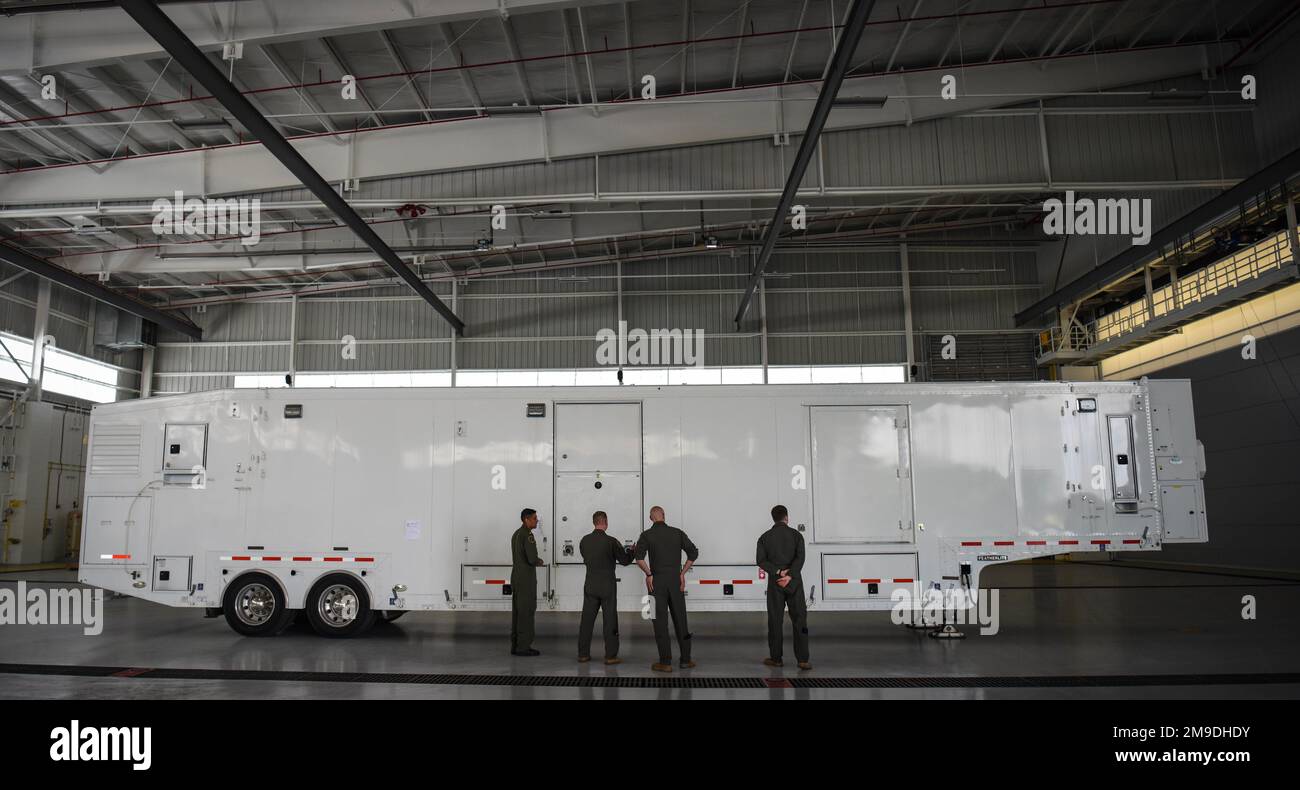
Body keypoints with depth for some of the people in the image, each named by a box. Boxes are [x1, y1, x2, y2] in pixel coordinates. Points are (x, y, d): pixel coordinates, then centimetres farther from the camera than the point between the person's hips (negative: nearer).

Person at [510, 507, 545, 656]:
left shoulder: (516, 534, 15)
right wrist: (539, 562, 0)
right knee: (527, 612, -5)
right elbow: (532, 559, -23)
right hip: (526, 579, -9)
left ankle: (515, 646, 12)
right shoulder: (528, 535, -16)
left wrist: (536, 561, 11)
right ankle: (523, 647, -4)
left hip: (516, 576, 9)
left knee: (518, 612, 10)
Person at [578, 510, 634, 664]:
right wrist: (630, 551, 17)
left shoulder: (584, 541, 1)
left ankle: (583, 653, 14)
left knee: (587, 619, 10)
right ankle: (611, 656, 4)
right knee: (610, 621, 2)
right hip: (607, 585, -4)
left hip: (590, 585, 4)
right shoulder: (611, 541, -13)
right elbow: (625, 561, -5)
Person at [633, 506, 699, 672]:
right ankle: (685, 660, 16)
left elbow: (639, 557, -20)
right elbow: (694, 553, 0)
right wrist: (682, 573, 5)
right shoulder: (677, 533, 4)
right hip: (676, 581, 2)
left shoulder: (647, 535, -3)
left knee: (660, 622, 3)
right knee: (680, 620, 11)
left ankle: (665, 662, 4)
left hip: (657, 582, -2)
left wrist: (648, 574, -9)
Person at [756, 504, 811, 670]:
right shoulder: (796, 535, 1)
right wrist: (789, 576, -16)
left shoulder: (765, 537, 4)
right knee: (799, 620, 2)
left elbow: (762, 560, -6)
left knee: (775, 620, 7)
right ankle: (802, 659, -3)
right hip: (794, 582, -1)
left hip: (775, 582, 1)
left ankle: (776, 658, 12)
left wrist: (778, 572, -10)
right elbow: (800, 558, -12)